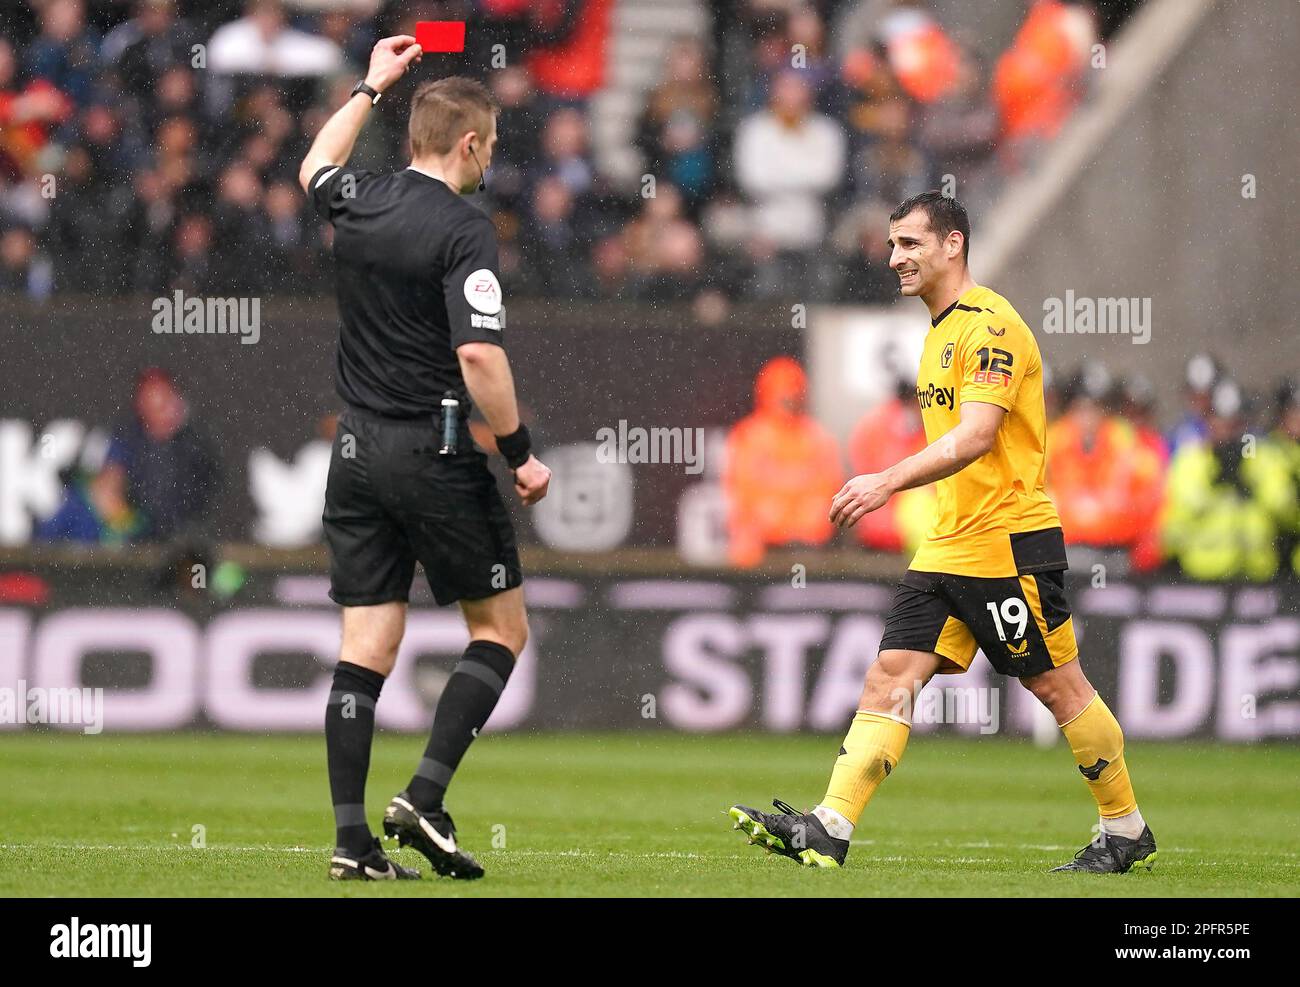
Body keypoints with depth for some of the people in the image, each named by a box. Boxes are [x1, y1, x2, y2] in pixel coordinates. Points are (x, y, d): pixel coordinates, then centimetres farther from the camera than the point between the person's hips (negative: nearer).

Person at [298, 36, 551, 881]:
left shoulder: (359, 202, 5)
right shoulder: (464, 229, -14)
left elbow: (316, 167, 31)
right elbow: (478, 354, -23)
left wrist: (371, 87, 41)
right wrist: (520, 453, -13)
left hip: (357, 453, 6)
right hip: (435, 453, -6)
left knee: (365, 651, 5)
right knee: (502, 627, 8)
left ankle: (352, 837, -1)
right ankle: (426, 797, -5)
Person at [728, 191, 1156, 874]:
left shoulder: (989, 323, -13)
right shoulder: (941, 331, 17)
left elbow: (976, 435, -24)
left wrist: (890, 481, -31)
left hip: (1009, 540, -9)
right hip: (946, 548, 9)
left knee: (1059, 688, 1)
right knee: (889, 680, -4)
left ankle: (1128, 834, 14)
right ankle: (828, 829, -13)